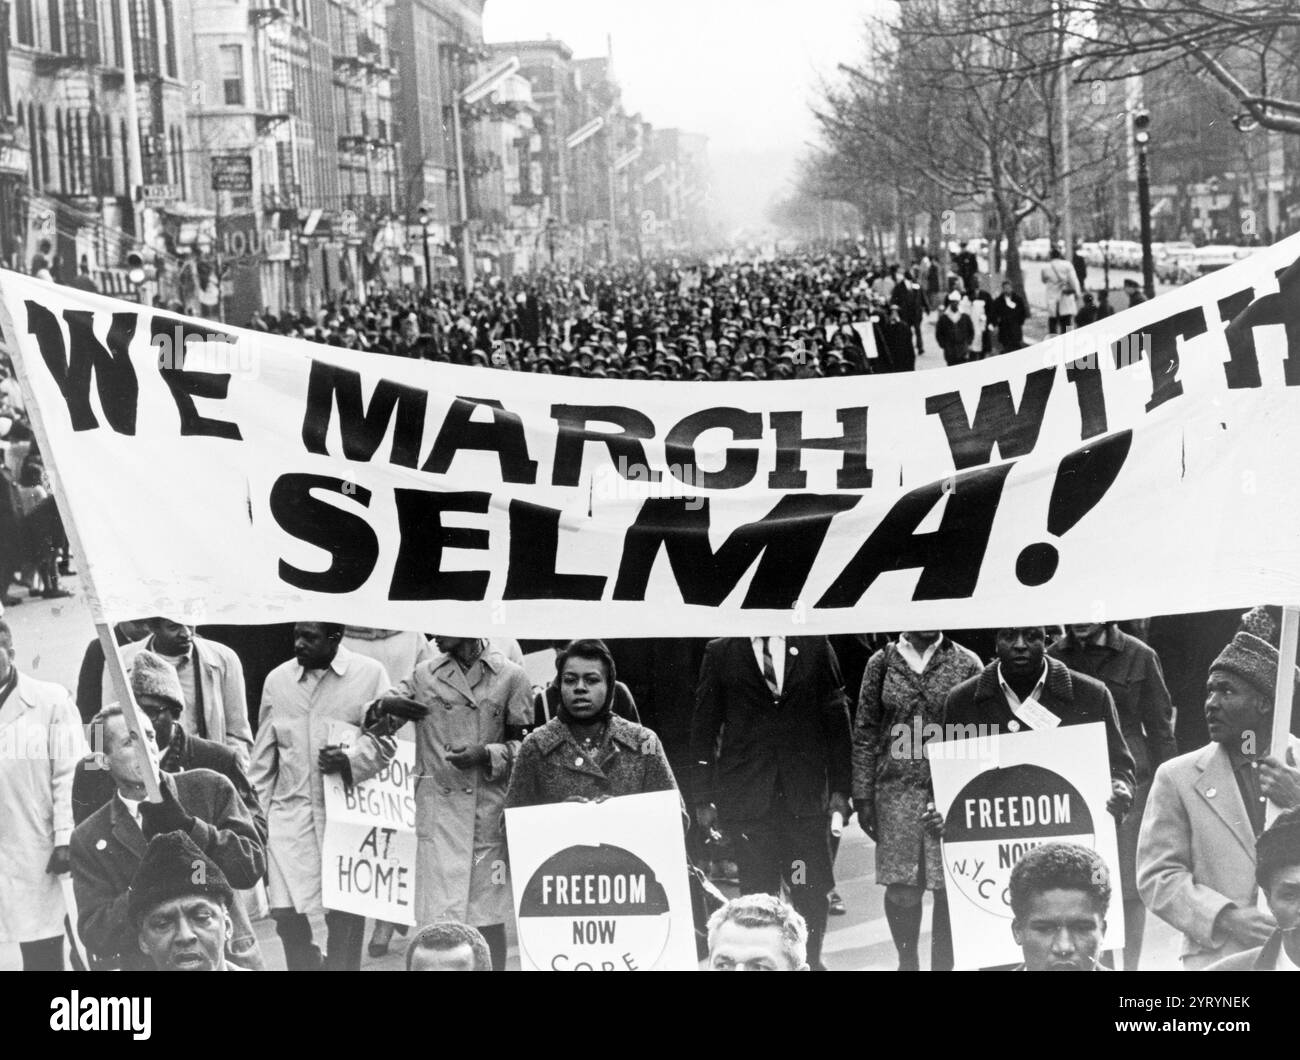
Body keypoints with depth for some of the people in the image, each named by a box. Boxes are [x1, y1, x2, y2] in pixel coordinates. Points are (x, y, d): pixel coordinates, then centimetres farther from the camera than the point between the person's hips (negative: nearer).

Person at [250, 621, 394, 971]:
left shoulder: (370, 674, -1)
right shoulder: (277, 680, 9)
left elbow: (385, 740, 1)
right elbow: (263, 759, 12)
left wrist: (350, 760, -17)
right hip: (290, 813, 2)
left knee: (346, 915, 2)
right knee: (286, 914, -7)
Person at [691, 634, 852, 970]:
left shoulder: (814, 646, 6)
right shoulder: (720, 653, 5)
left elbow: (836, 718, 7)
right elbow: (703, 729, 6)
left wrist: (840, 787, 2)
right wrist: (704, 797, 2)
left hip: (805, 793, 1)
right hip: (747, 796, -1)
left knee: (811, 890, 1)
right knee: (757, 893, 0)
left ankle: (811, 960, 18)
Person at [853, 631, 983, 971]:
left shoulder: (966, 663, 4)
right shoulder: (882, 662, 6)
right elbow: (865, 732, 7)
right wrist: (862, 795, 2)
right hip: (897, 789, 1)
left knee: (949, 887, -2)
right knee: (901, 889, 0)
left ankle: (942, 963, 14)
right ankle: (907, 961, 20)